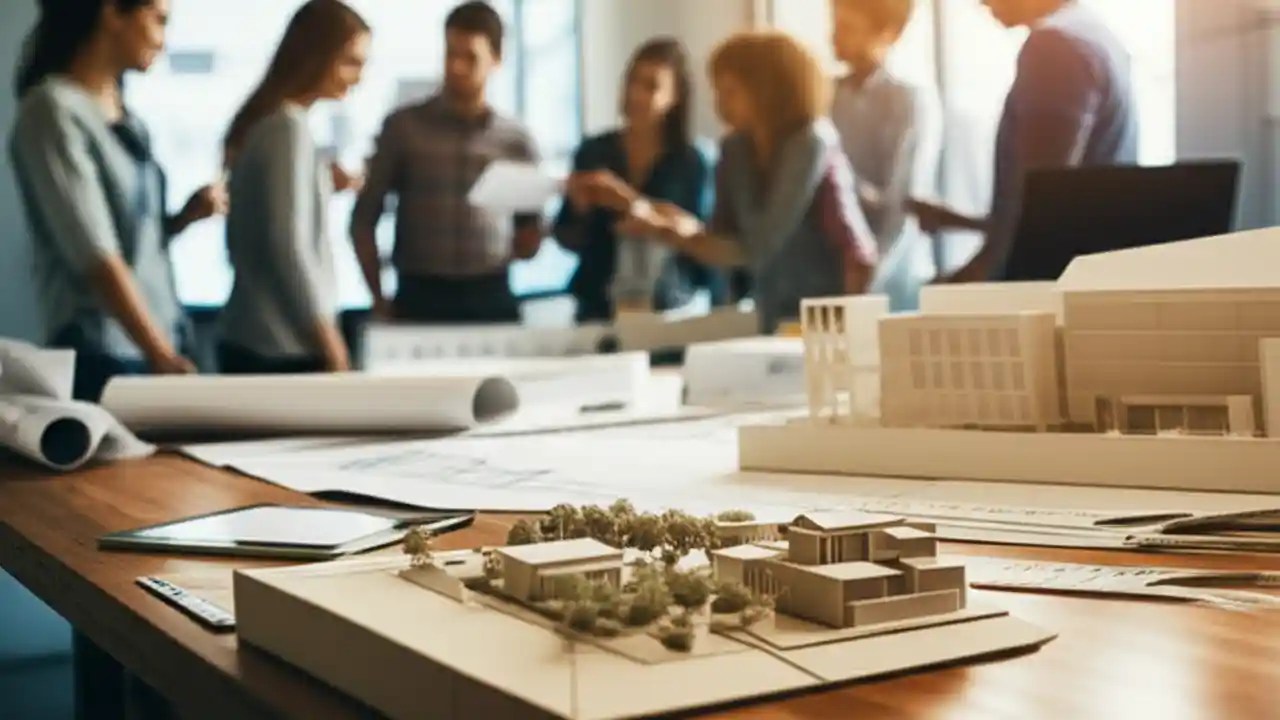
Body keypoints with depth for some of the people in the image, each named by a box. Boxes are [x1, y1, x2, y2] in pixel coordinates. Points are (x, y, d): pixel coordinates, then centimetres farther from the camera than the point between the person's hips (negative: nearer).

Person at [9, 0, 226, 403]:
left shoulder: (129, 121, 12)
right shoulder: (54, 110, -11)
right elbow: (94, 253, -19)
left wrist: (186, 216, 2)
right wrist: (162, 356, -25)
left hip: (161, 346, 7)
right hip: (101, 357, -7)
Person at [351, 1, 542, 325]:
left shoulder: (516, 141, 7)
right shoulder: (403, 127, 3)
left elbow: (531, 239, 15)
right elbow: (364, 219, 6)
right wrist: (379, 300, 2)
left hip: (491, 299, 1)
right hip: (419, 298, -1)